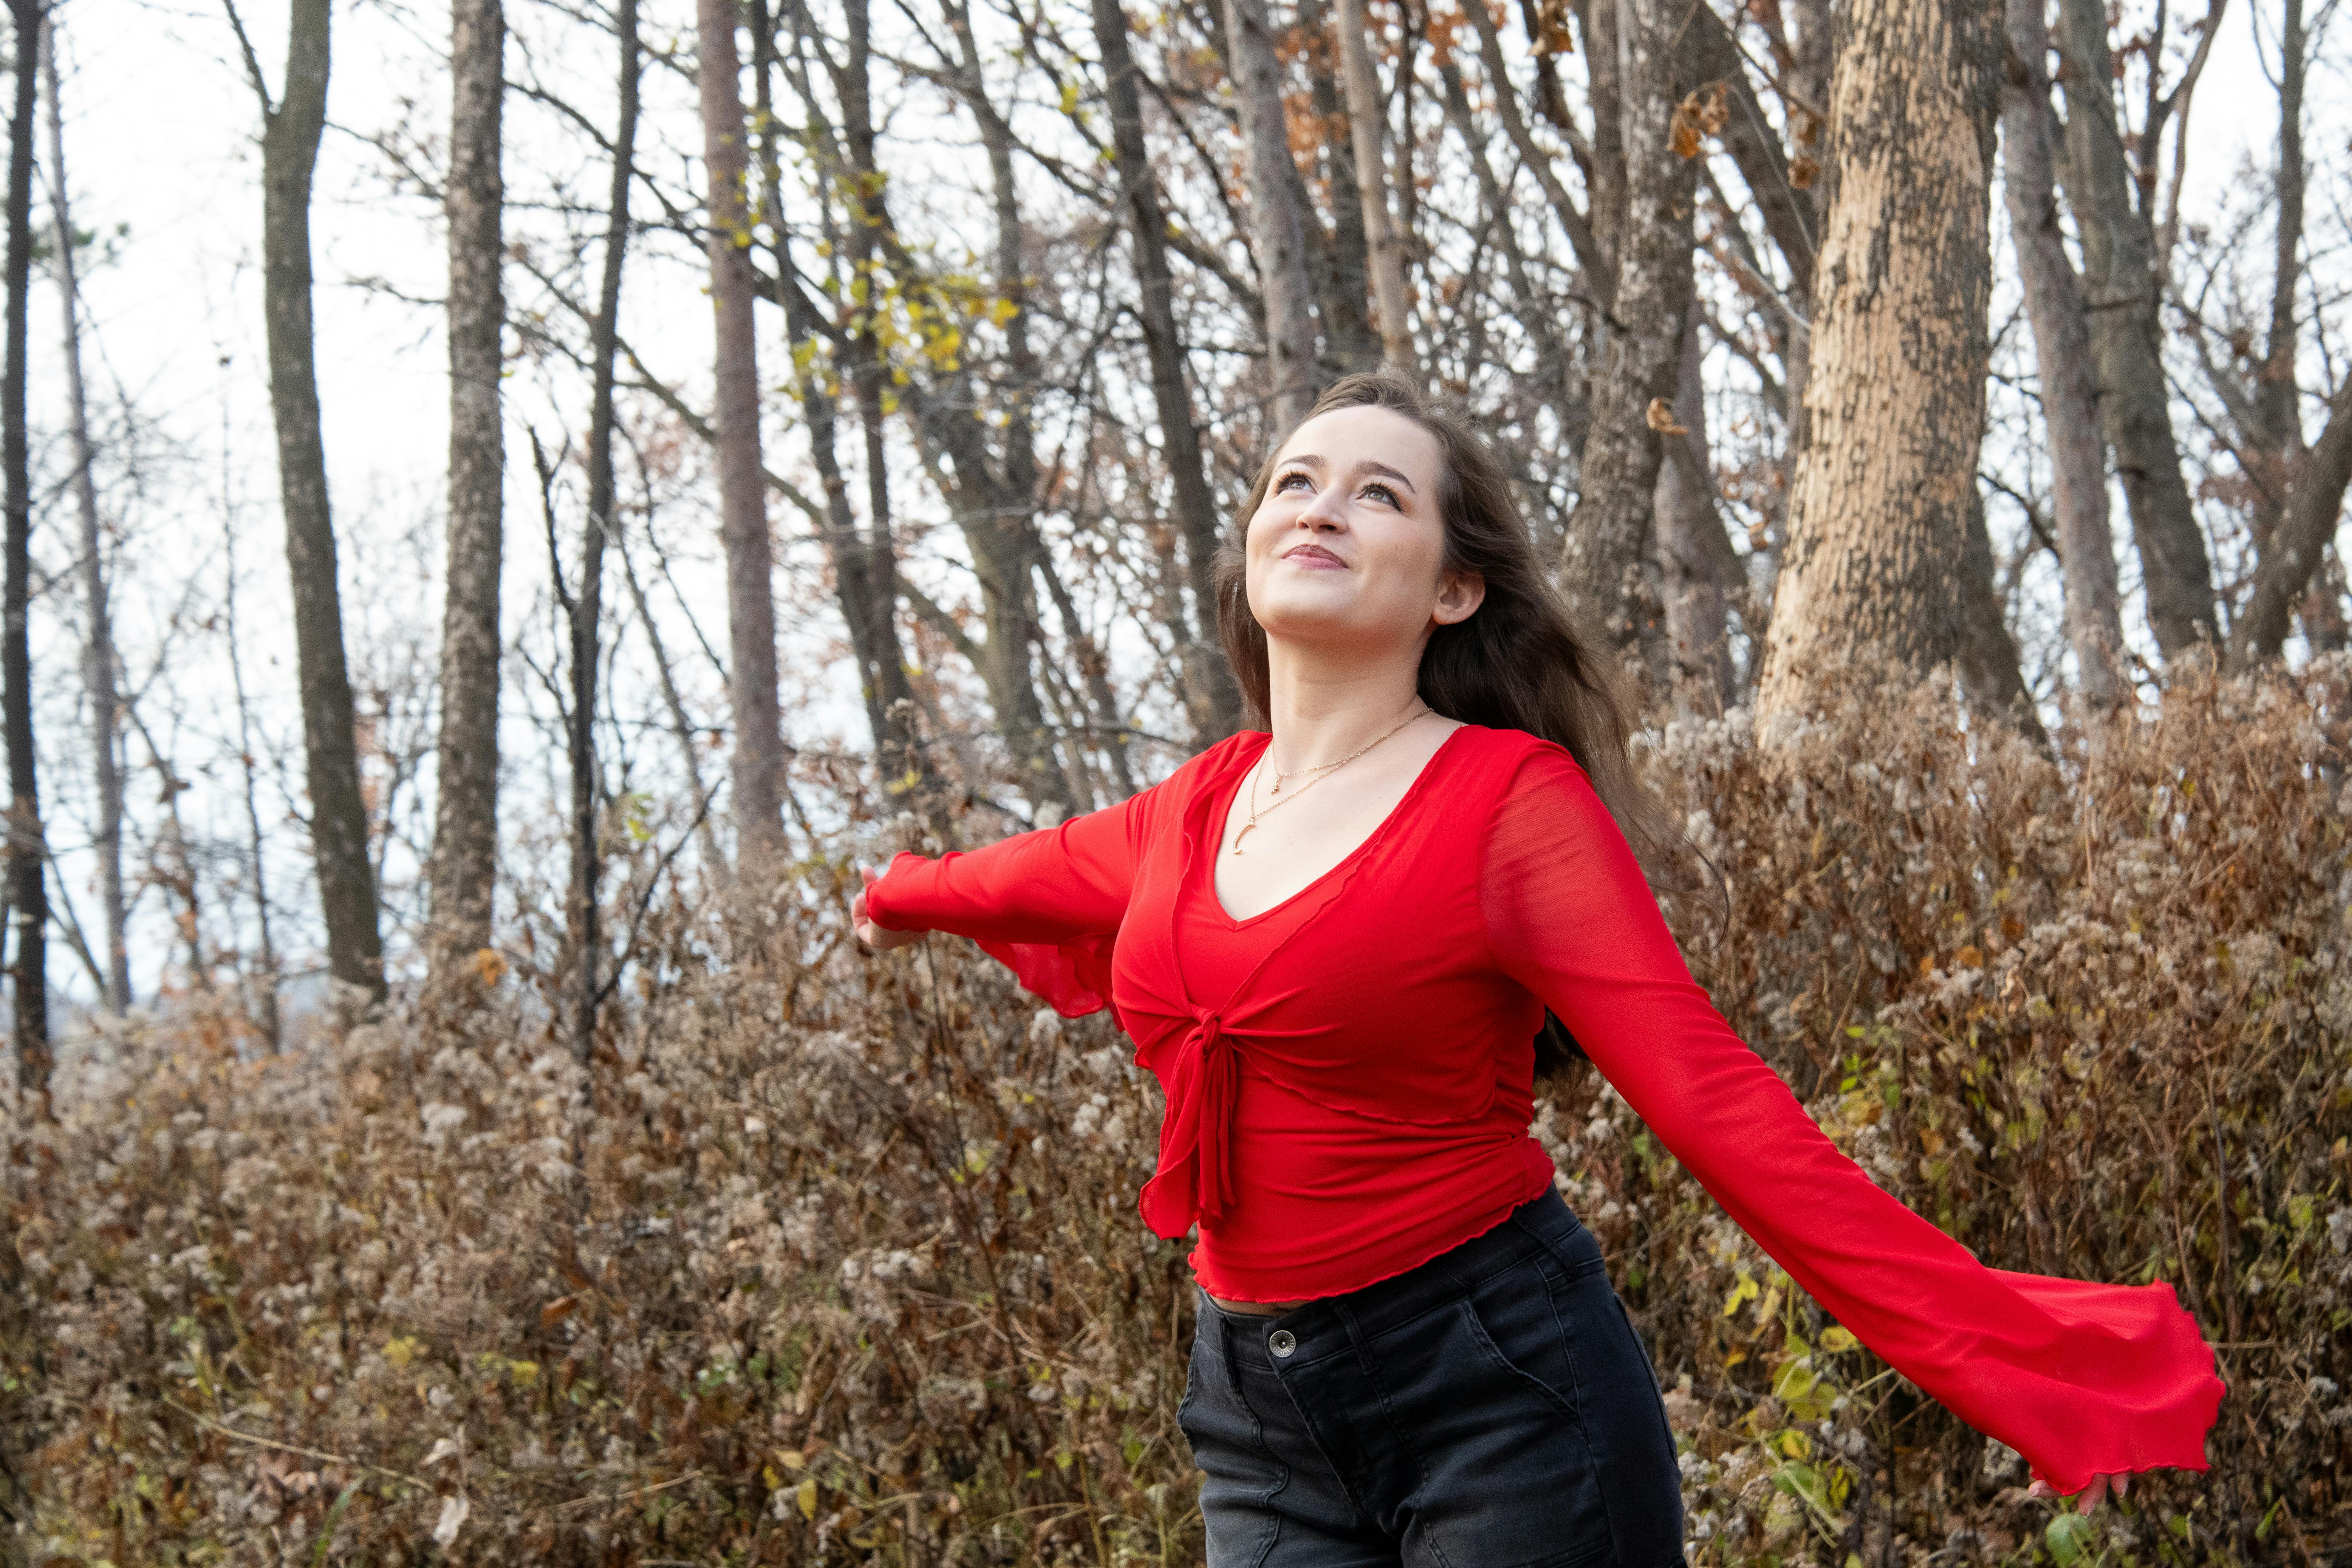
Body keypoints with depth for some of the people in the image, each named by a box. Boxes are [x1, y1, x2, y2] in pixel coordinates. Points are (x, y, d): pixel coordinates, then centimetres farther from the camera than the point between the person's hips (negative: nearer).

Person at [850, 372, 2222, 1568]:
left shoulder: (1513, 803, -9)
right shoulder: (1201, 809, 7)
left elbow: (1720, 1107, -15)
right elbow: (1035, 880, 31)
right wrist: (901, 901, 51)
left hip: (1501, 1391, -5)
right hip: (1260, 1415, 5)